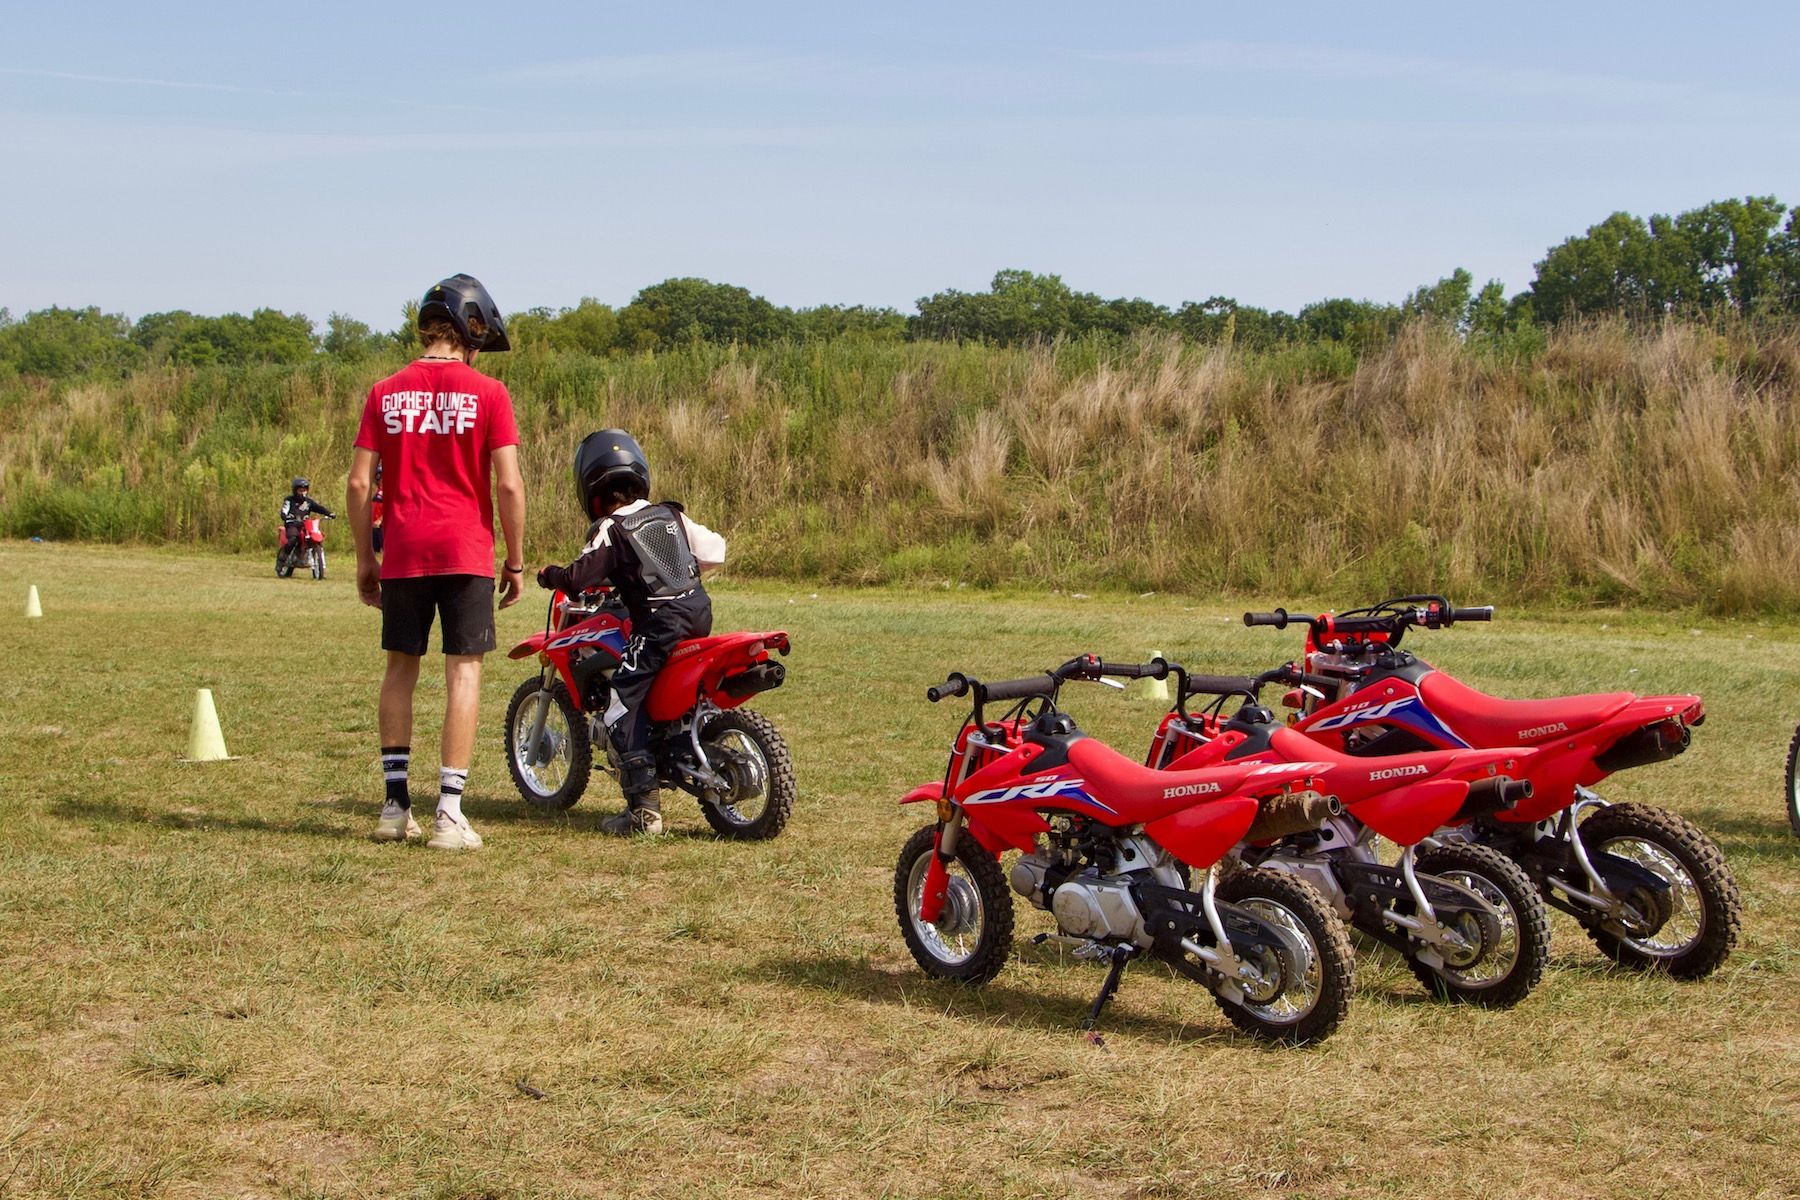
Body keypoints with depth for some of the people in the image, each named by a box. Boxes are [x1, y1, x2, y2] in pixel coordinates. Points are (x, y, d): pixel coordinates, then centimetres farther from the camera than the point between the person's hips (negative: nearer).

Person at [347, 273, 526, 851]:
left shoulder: (386, 393, 6)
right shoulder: (487, 393, -3)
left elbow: (359, 483, 3)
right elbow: (509, 485, -8)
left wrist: (365, 558, 12)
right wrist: (516, 559, 2)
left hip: (402, 554, 3)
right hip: (465, 553, -3)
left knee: (401, 668, 14)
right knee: (463, 671, 0)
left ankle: (395, 804, 16)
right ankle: (449, 813, -3)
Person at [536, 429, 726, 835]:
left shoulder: (610, 530, -2)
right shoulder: (672, 515, 15)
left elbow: (581, 576, -12)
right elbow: (713, 551, 16)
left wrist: (549, 575, 9)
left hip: (659, 623, -7)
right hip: (700, 611, 7)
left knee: (622, 707, -5)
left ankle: (644, 808, -13)